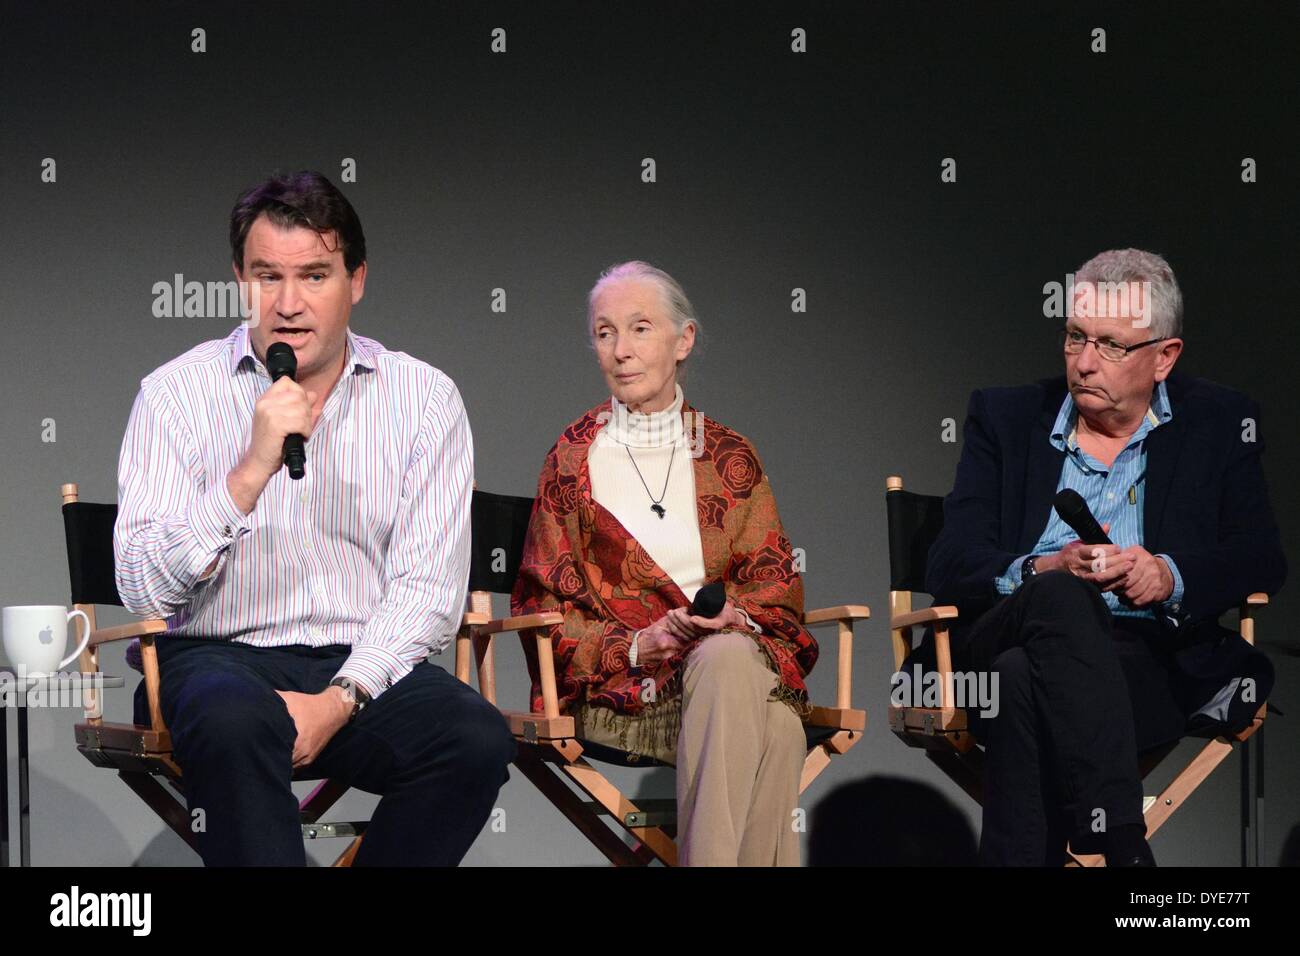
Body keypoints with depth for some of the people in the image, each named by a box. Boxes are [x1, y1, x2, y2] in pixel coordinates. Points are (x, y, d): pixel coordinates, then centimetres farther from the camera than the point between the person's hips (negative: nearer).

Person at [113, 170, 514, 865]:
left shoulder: (423, 397, 6)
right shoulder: (176, 392, 2)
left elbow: (429, 588, 1)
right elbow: (143, 591, -8)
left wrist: (341, 698, -16)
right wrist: (252, 472, -20)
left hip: (368, 661, 2)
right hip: (223, 655, -2)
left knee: (477, 742, -28)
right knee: (234, 725, -37)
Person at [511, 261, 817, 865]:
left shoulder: (729, 456, 16)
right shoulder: (575, 457, 9)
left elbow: (777, 585, 13)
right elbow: (543, 604, 7)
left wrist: (737, 614, -11)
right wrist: (635, 646, -11)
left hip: (739, 651, 2)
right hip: (621, 683, -2)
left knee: (778, 727, -37)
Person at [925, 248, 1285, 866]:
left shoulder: (1219, 424, 15)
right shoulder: (1005, 419, 15)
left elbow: (1262, 558, 7)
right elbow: (949, 566, 5)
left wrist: (1169, 575, -14)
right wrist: (1041, 572, -17)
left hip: (1149, 668, -1)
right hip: (1000, 646, 1)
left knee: (1025, 685, -37)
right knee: (1061, 595, -37)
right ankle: (1121, 844, -47)